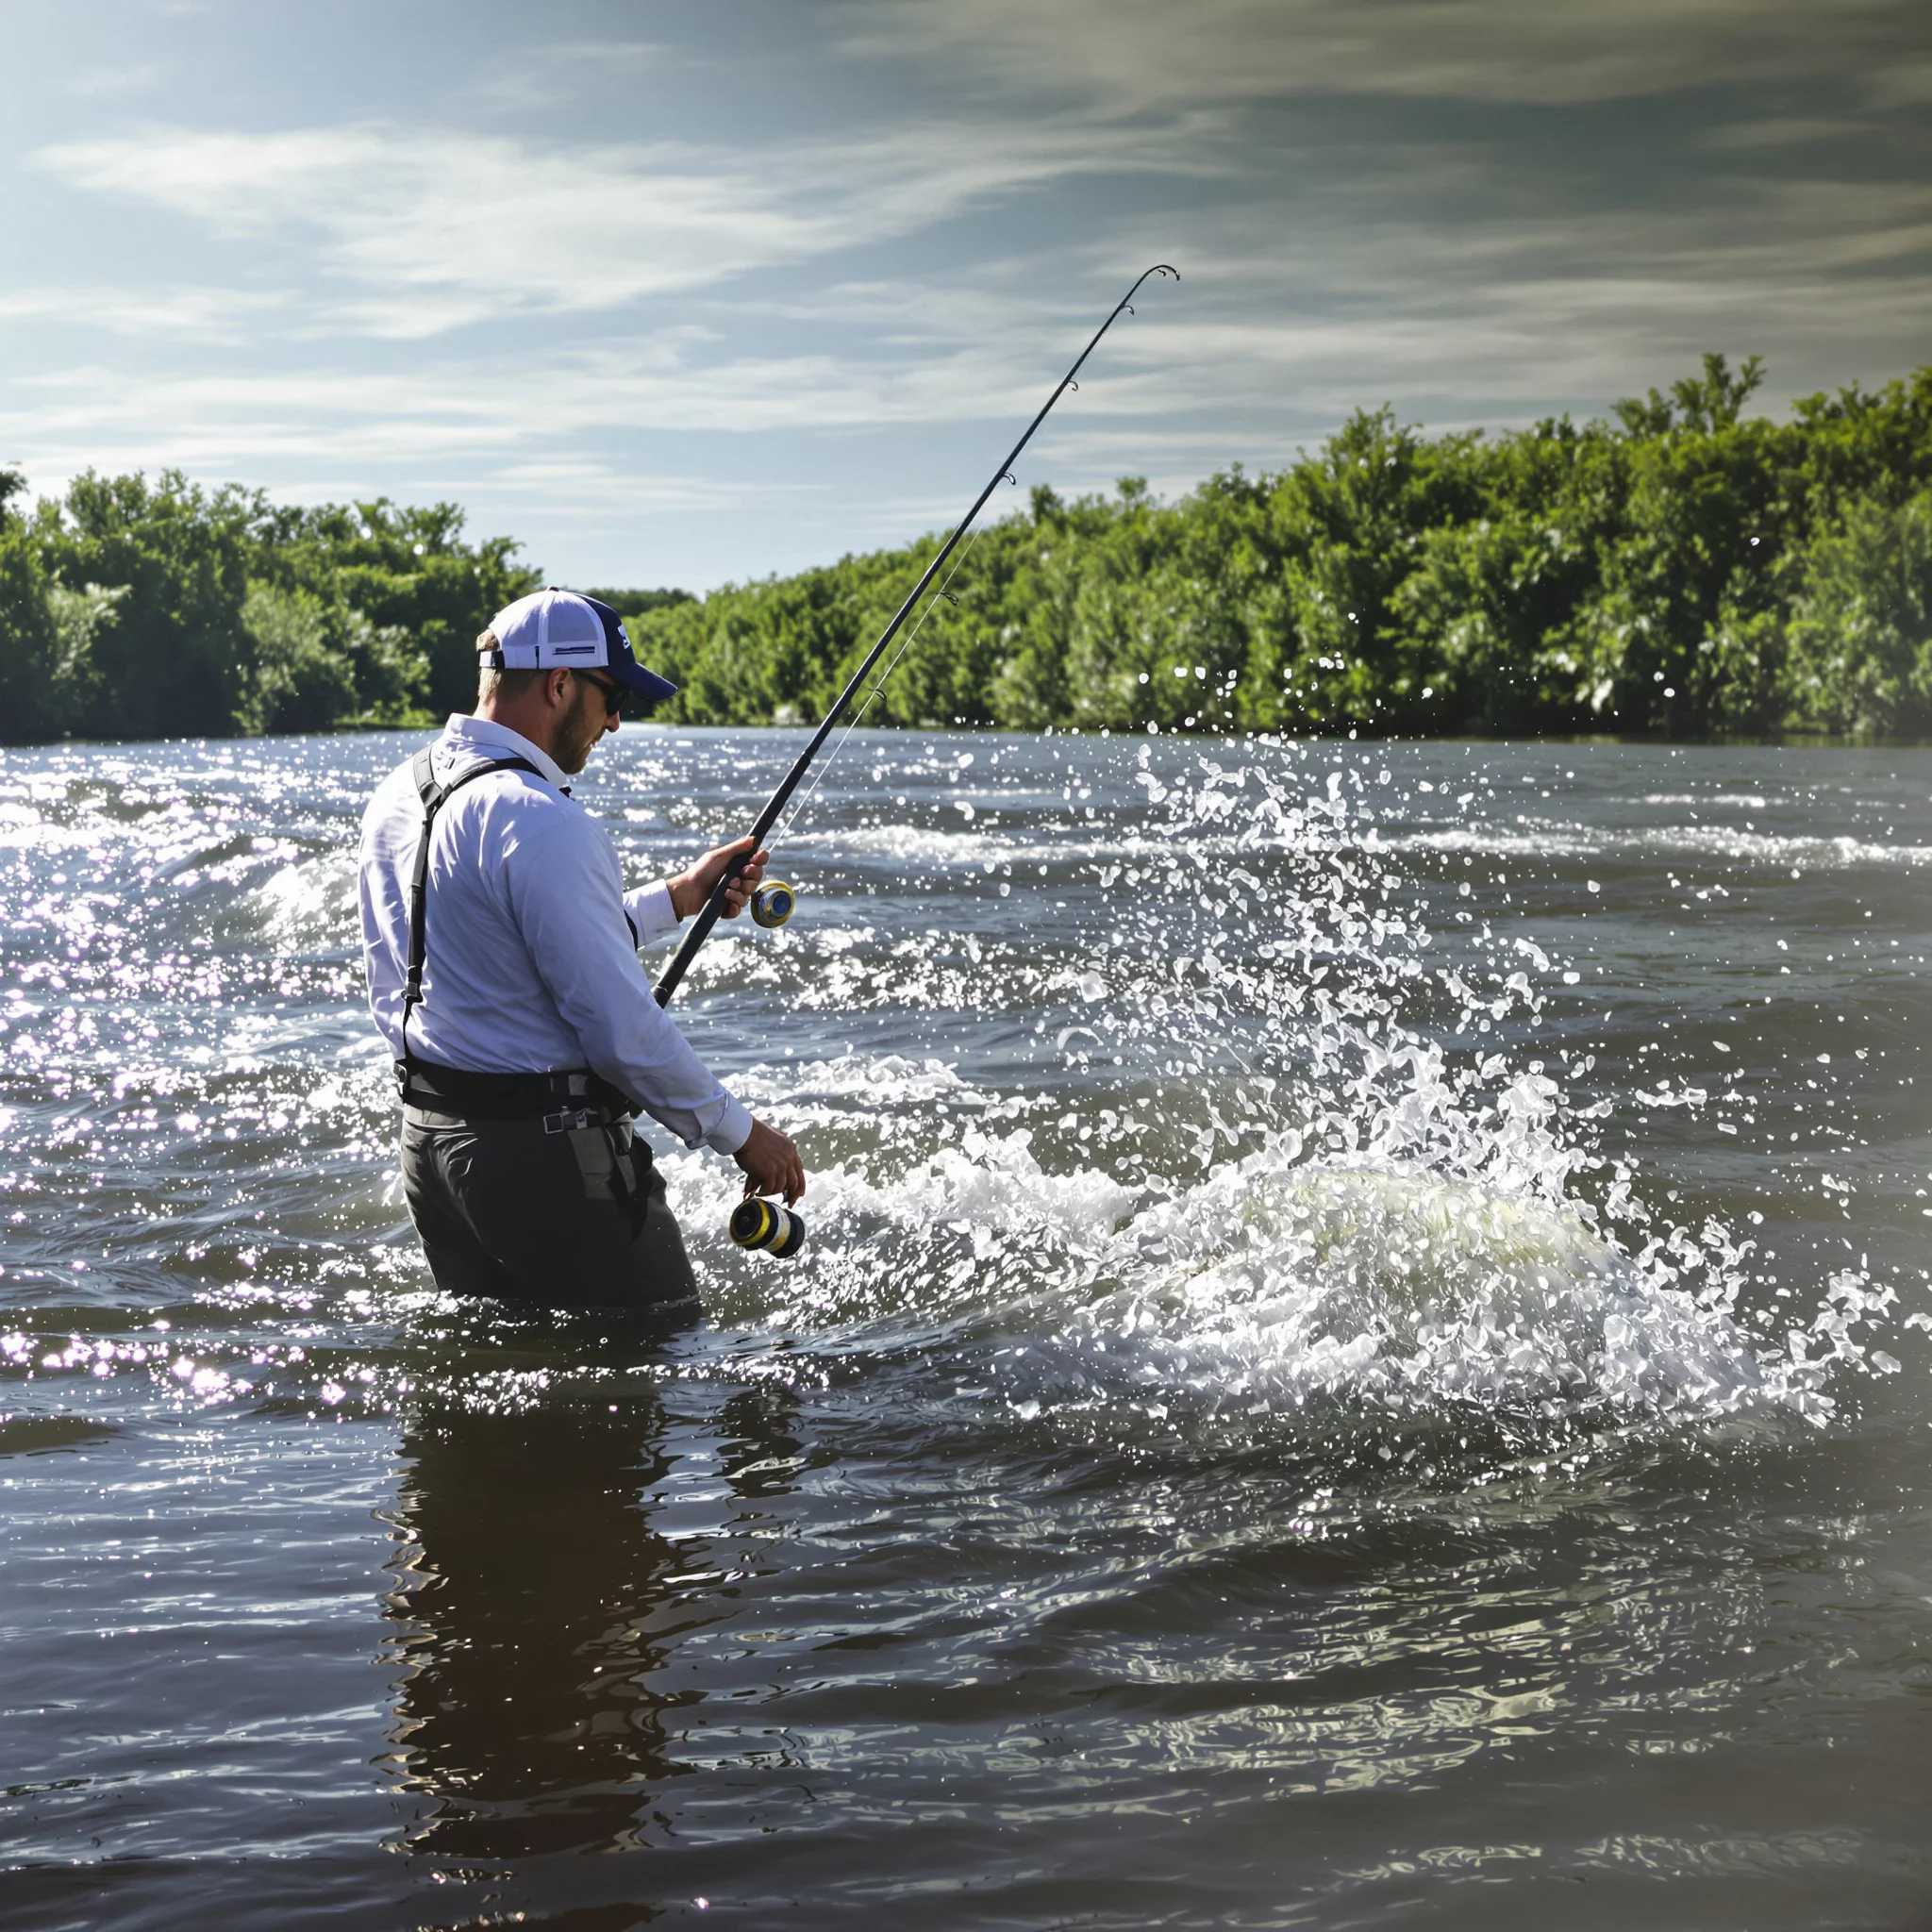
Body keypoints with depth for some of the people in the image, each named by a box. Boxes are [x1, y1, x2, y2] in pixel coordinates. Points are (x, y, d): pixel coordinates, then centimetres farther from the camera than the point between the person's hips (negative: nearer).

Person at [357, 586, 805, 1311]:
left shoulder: (398, 793, 9)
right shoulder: (540, 824, -20)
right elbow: (621, 1028, -22)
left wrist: (679, 896, 23)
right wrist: (740, 1132, -10)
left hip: (428, 1142, 9)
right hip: (545, 1155, -9)